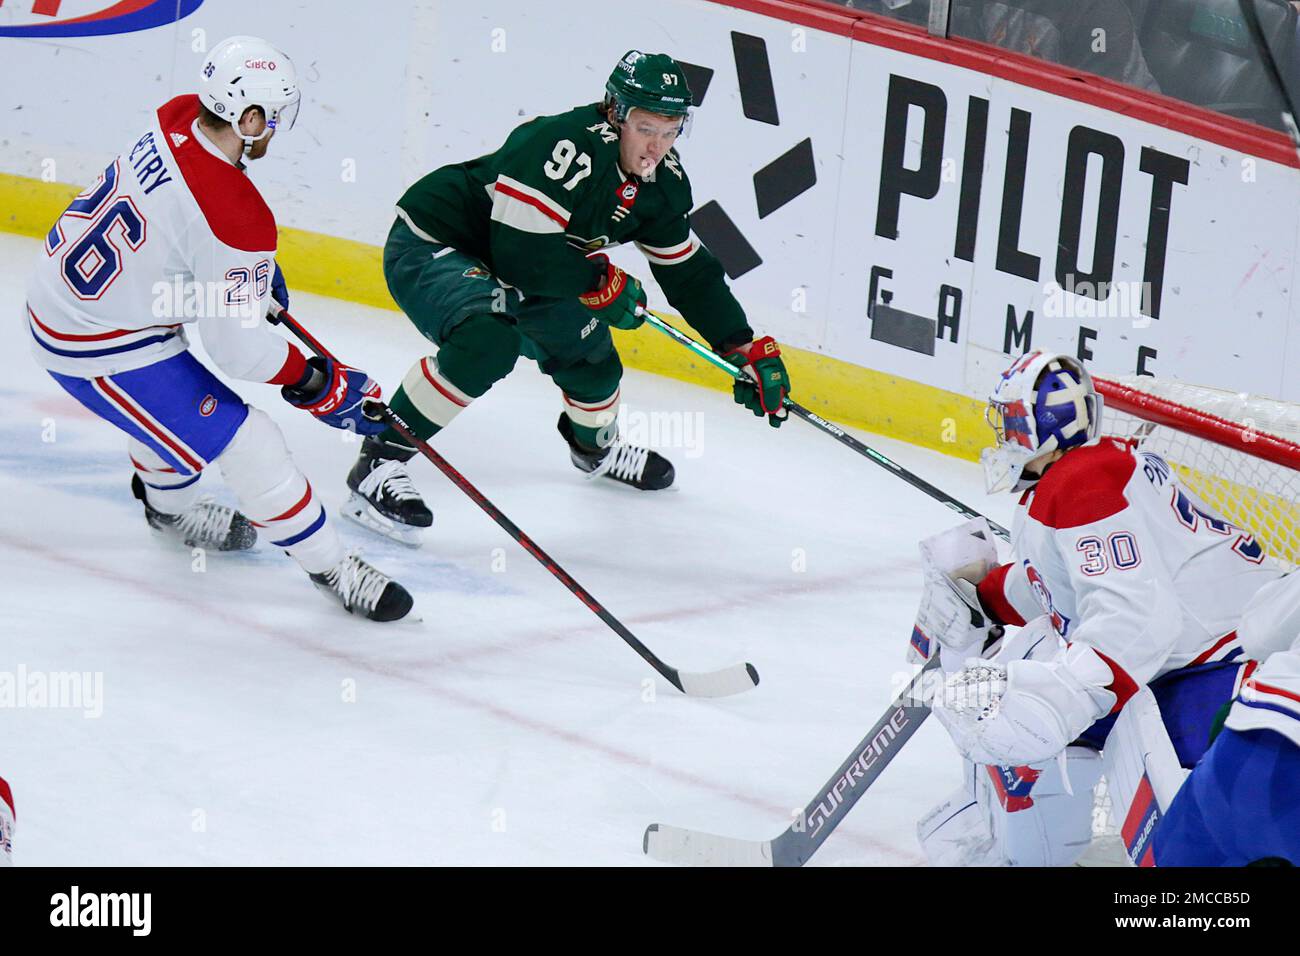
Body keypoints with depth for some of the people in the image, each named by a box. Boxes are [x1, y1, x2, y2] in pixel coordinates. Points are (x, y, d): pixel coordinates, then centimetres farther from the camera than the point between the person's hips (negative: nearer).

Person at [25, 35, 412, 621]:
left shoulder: (177, 117, -8)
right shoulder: (237, 222, -31)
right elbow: (239, 348, -22)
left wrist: (257, 266, 22)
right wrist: (317, 384, -7)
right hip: (100, 349, -9)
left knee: (168, 393, 35)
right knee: (245, 443, -3)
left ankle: (168, 506, 59)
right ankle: (330, 567, 11)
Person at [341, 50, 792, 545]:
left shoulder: (662, 180, -3)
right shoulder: (566, 146, -31)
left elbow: (690, 271, 8)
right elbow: (519, 252, -34)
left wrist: (750, 350, 4)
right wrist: (603, 280, -20)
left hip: (493, 270, 9)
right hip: (429, 247, -9)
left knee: (590, 356, 12)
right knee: (490, 341, -34)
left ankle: (596, 445, 48)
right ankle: (379, 462, -26)